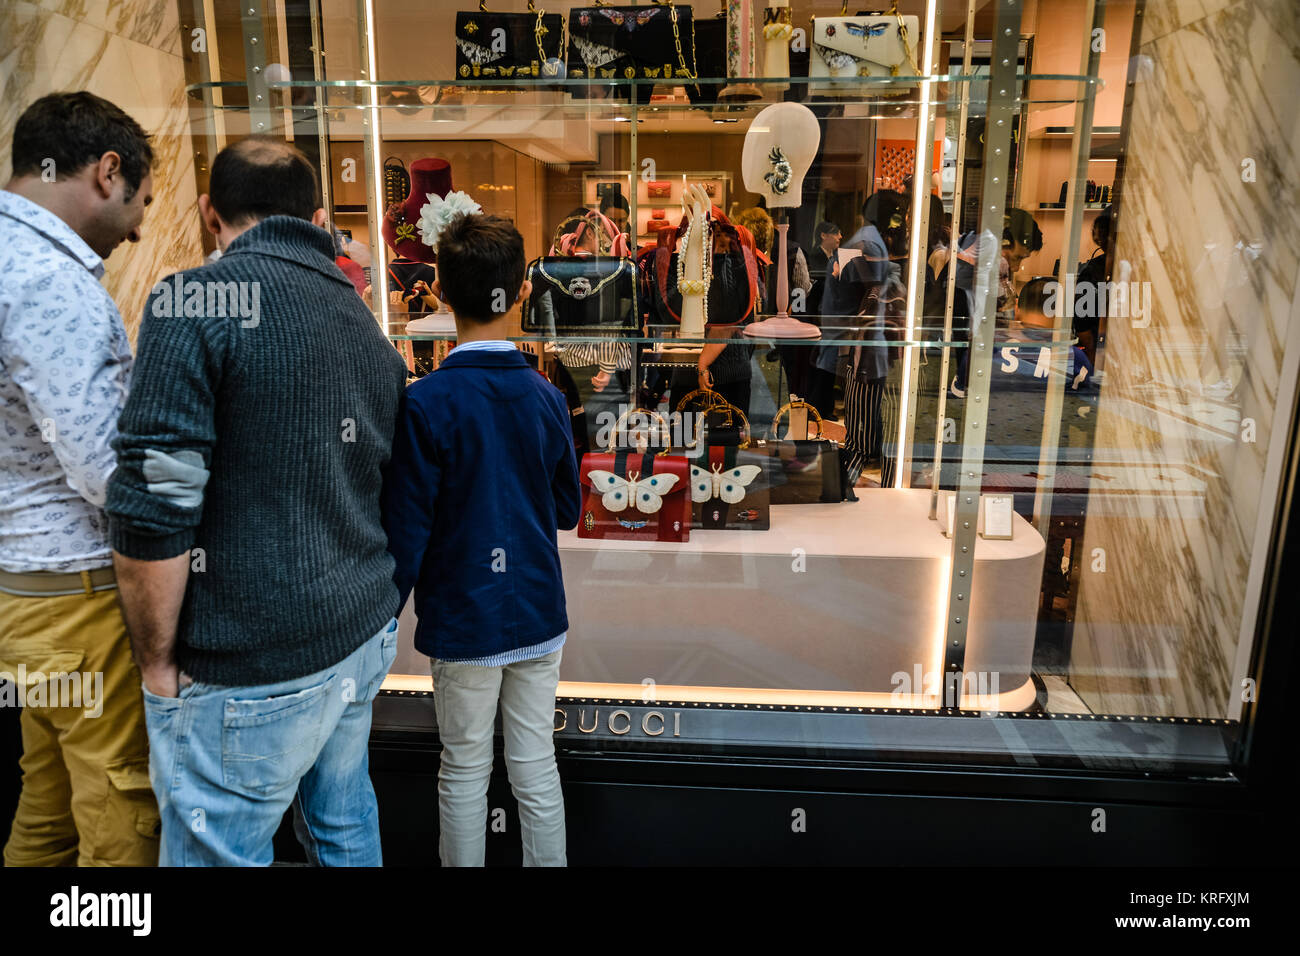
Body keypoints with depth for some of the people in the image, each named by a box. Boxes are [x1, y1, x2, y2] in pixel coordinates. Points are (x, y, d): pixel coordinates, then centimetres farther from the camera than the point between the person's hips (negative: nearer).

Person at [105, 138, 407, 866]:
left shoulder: (197, 301, -13)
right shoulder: (367, 325, 10)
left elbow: (153, 509, -18)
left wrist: (159, 662, -7)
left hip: (251, 670, -7)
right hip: (363, 640, 7)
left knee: (218, 853, 9)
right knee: (347, 828, 21)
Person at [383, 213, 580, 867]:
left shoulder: (426, 404, -15)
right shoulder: (545, 395, -3)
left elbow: (406, 527, -12)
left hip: (462, 618, -3)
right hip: (539, 611, 4)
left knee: (465, 772, 13)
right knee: (536, 766, 14)